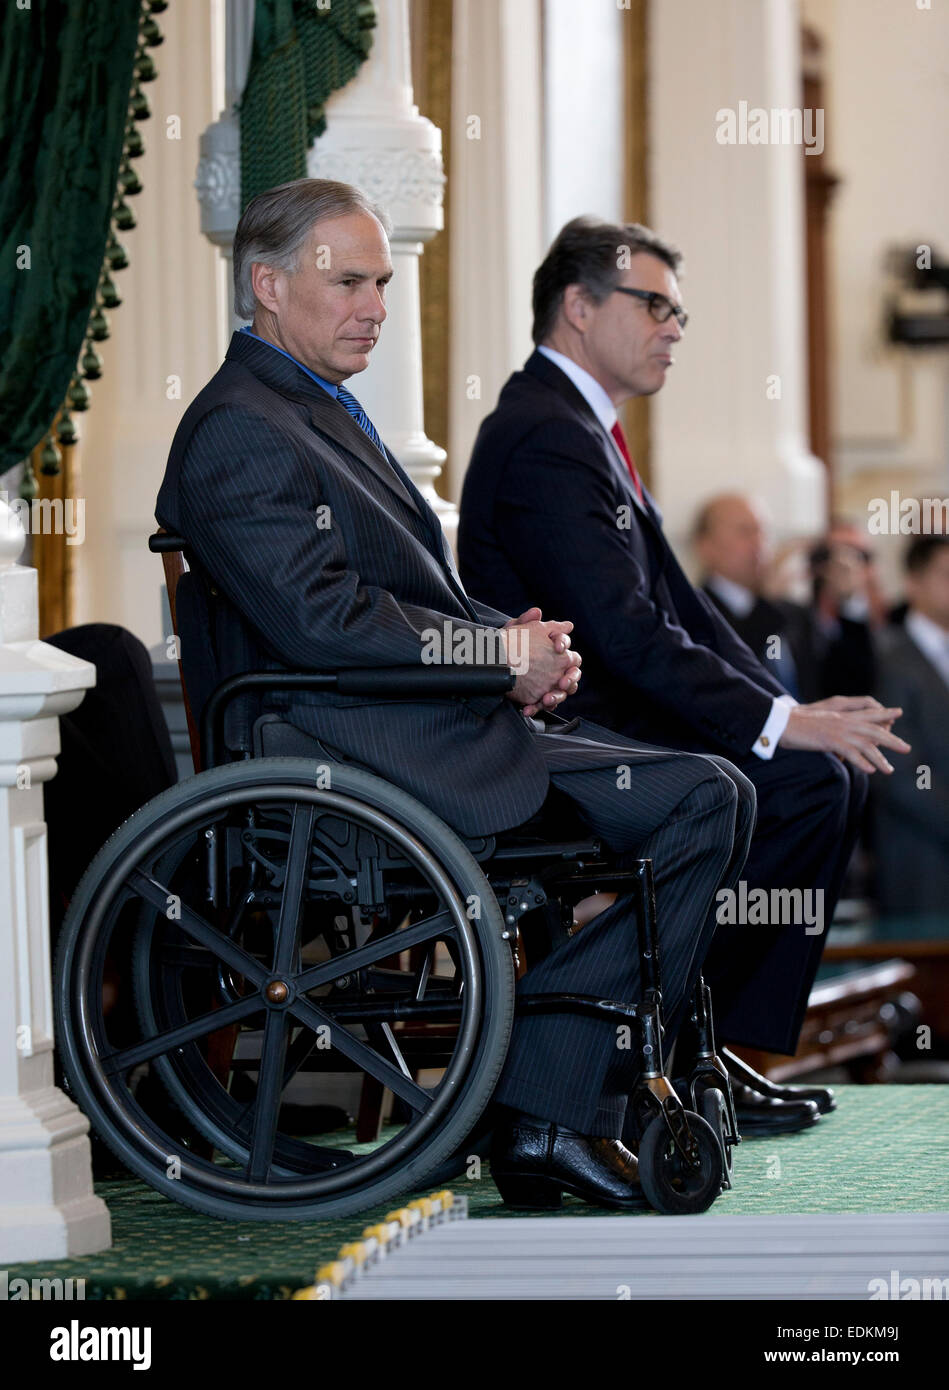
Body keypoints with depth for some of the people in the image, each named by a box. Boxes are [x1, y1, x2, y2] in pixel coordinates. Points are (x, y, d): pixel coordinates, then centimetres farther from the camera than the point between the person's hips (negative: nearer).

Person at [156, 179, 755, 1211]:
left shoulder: (324, 411, 22)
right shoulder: (238, 432, -11)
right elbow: (324, 621, -21)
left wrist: (524, 641, 2)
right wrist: (503, 652, -13)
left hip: (434, 726, 11)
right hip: (373, 753, -11)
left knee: (711, 793, 5)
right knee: (708, 801, -16)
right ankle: (551, 1111, -12)